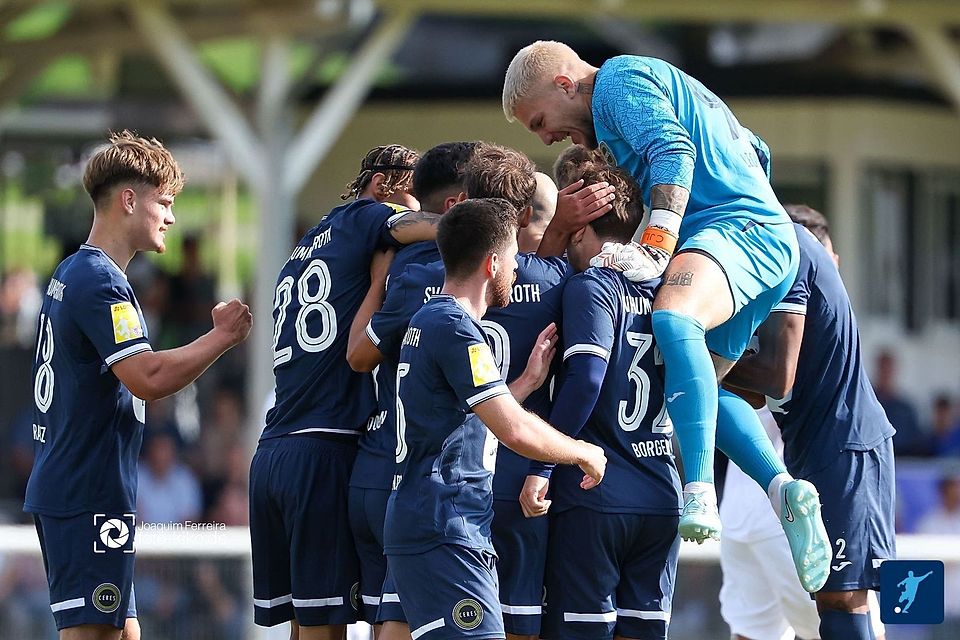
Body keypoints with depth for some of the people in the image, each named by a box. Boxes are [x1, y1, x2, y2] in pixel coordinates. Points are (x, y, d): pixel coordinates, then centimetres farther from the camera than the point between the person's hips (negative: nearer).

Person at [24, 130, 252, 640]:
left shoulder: (69, 274, 17)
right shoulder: (100, 282, -15)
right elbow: (147, 378, -26)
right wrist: (222, 337, -15)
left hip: (61, 488, 10)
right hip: (91, 497, -10)